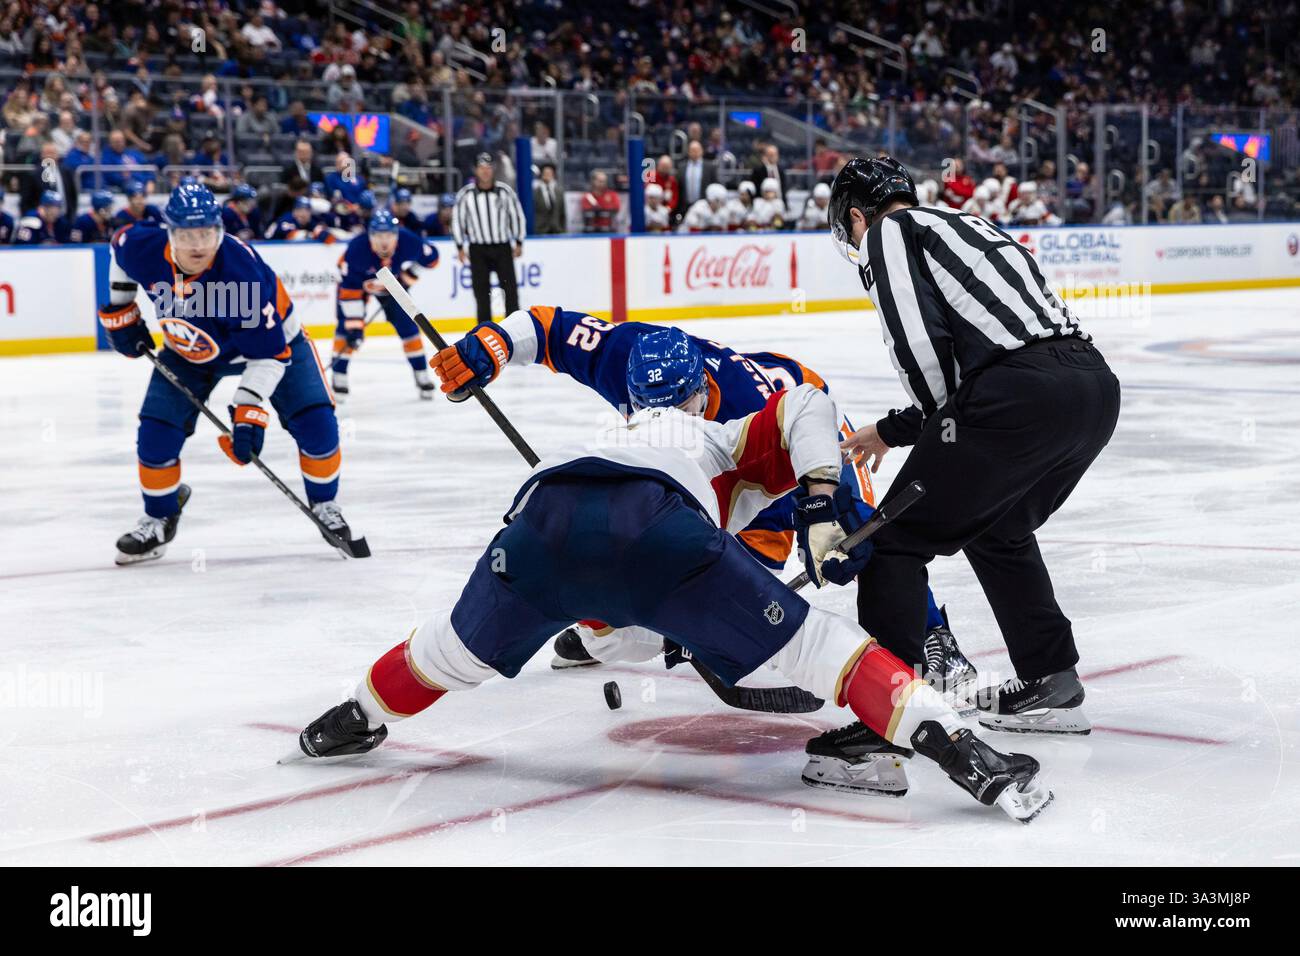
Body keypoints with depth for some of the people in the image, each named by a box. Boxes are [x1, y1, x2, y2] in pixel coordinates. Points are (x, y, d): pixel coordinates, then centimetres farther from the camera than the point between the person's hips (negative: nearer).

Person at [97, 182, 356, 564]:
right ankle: (159, 519, 18)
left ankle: (324, 505, 12)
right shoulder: (144, 250, -27)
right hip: (188, 350, 3)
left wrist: (249, 412, -38)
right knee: (156, 433, -7)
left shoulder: (244, 273, -40)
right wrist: (121, 312, 3)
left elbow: (268, 353, -33)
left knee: (316, 425, -15)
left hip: (270, 337, -3)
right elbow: (120, 244, 1)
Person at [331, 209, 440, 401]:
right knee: (346, 325, -15)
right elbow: (350, 291, -34)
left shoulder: (409, 241, -32)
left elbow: (431, 257, -9)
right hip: (356, 280, -2)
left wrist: (409, 273, -21)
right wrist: (354, 326, -34)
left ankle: (422, 375, 9)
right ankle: (339, 378, -7)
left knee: (407, 325, -3)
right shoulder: (356, 249, -39)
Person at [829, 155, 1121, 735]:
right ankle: (1051, 687, 30)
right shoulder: (967, 226, 33)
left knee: (898, 539, 3)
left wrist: (944, 422, 8)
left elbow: (919, 342, -6)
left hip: (1021, 397, -8)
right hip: (1096, 384, 8)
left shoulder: (889, 232, 10)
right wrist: (893, 431, 36)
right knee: (998, 532, 30)